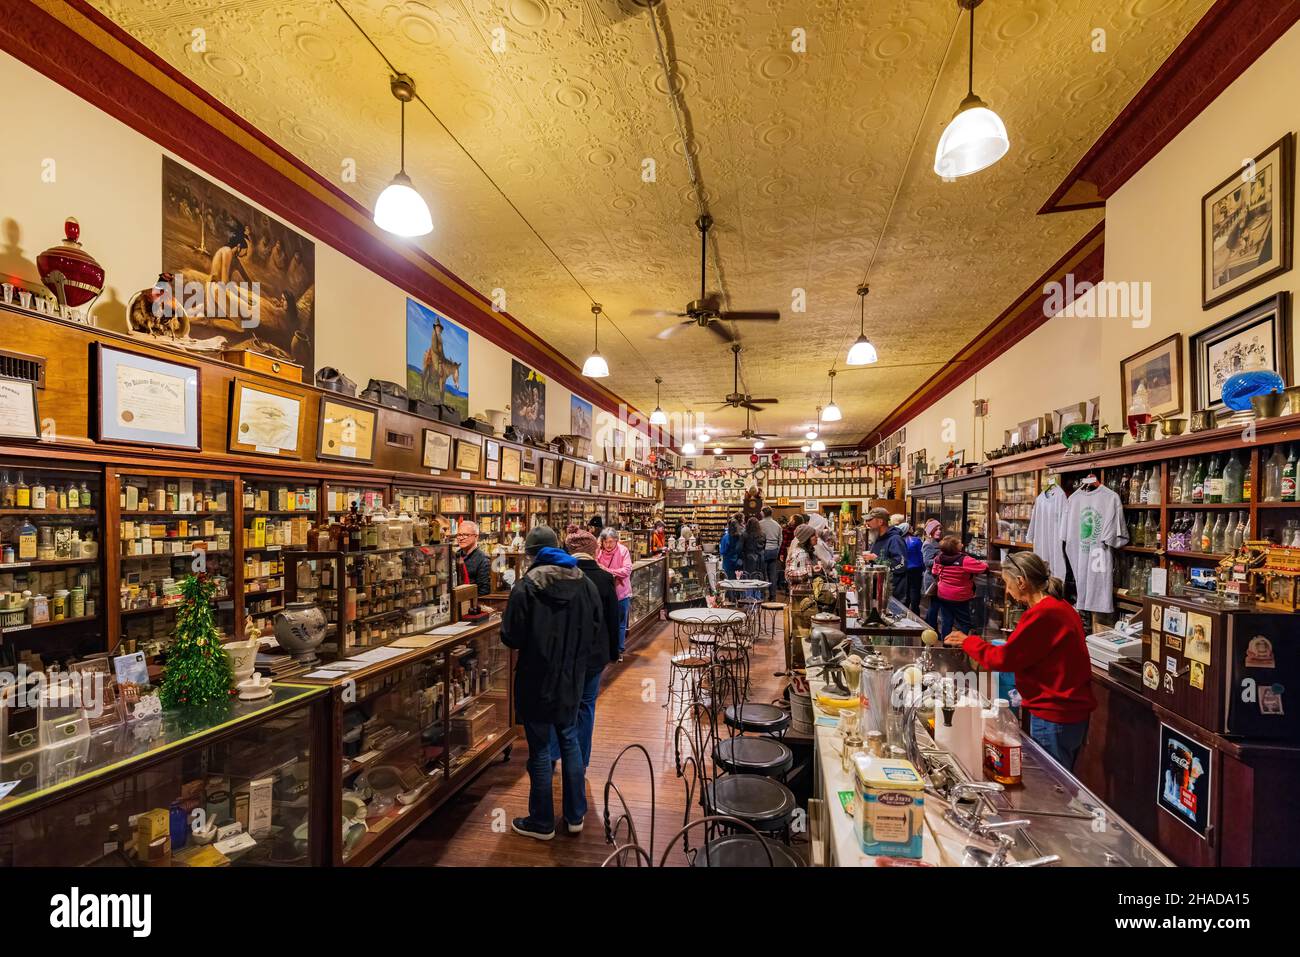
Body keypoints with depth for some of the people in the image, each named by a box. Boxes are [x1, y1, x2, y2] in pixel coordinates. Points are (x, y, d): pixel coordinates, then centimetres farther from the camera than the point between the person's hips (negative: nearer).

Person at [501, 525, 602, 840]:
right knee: (569, 740, 20)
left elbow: (511, 638, -15)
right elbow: (596, 633, 1)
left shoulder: (525, 588, -18)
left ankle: (542, 823, 26)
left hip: (537, 681, -4)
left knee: (540, 749, 10)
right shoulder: (585, 584, -4)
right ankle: (575, 816, 31)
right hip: (572, 679, 5)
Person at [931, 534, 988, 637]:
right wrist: (985, 563, 5)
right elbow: (983, 567, -17)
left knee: (946, 622, 14)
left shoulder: (939, 559, -9)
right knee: (964, 624, 12)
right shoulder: (964, 560, -26)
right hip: (959, 598, -5)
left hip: (943, 596, 5)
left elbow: (934, 573, 6)